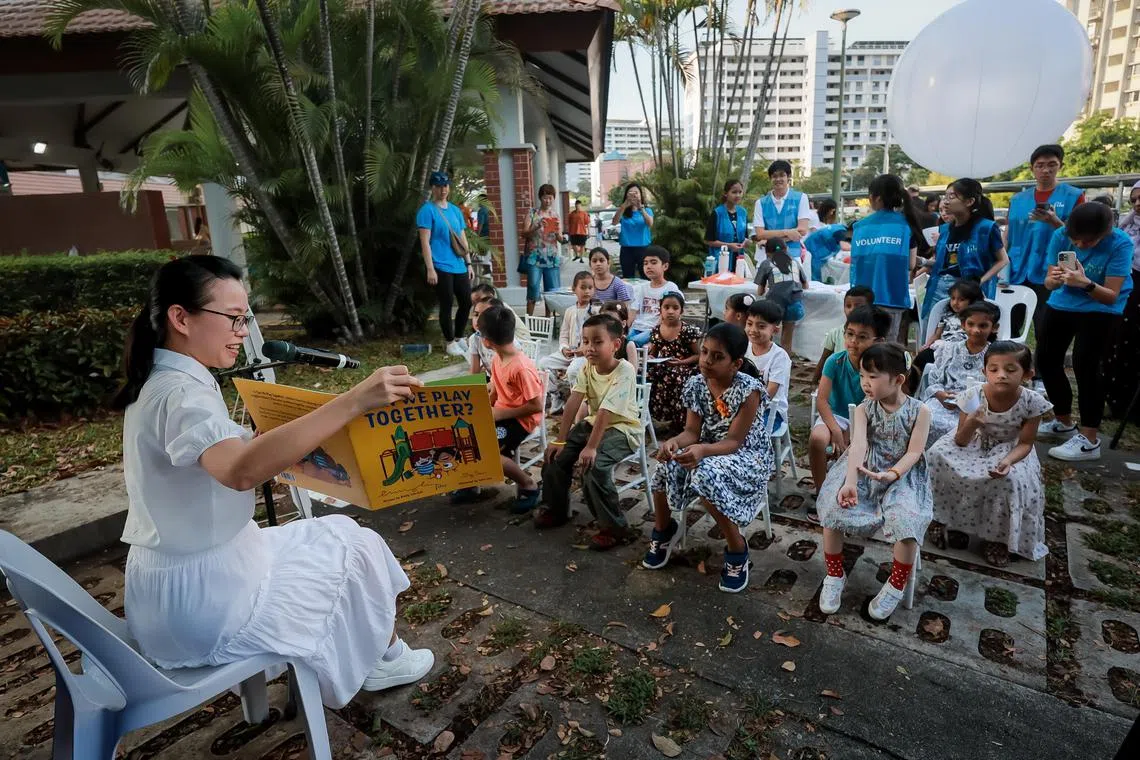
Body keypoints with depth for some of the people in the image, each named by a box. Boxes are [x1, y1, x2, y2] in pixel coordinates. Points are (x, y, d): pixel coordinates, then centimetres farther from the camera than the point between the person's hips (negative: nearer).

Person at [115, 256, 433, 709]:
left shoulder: (158, 383, 5)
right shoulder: (181, 394, -26)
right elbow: (241, 471, -46)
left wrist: (282, 447, 9)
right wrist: (353, 402, -51)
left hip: (176, 585, 9)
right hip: (203, 595, -9)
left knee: (335, 534, 21)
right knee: (358, 549, 8)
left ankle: (375, 657, 34)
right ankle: (382, 659, 33)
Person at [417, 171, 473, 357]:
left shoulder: (455, 210, 15)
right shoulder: (427, 210, -5)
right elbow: (425, 242, -10)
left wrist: (469, 264, 14)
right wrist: (430, 269, -16)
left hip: (459, 266, 6)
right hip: (441, 267, -6)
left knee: (467, 302, 8)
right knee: (446, 305, -1)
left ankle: (459, 337, 26)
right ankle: (450, 342, 14)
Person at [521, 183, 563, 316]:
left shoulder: (556, 215, 9)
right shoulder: (532, 213, 1)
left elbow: (561, 239, 7)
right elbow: (524, 233, -6)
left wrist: (557, 231, -15)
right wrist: (537, 227, -22)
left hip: (552, 258, 3)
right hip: (535, 257, -3)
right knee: (533, 291, -7)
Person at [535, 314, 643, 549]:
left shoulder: (624, 371, -25)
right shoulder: (587, 368, -5)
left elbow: (606, 412, -32)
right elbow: (573, 403, -9)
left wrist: (591, 447, -35)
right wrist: (560, 440, -12)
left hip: (623, 428, -7)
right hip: (593, 423, 7)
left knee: (593, 465, -28)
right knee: (556, 455, -4)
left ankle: (614, 527, -11)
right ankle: (556, 509, 20)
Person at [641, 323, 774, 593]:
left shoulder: (749, 389, -22)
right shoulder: (696, 385, -5)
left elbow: (733, 441, -23)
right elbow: (692, 432, -6)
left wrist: (702, 450, -42)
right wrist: (675, 442, -29)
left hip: (749, 456, -5)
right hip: (709, 451, 5)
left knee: (706, 475, -35)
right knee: (668, 464, -23)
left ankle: (737, 550, -10)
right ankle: (662, 530, 6)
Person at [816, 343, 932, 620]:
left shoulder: (919, 411, -6)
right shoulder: (864, 409, -3)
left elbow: (914, 452, -10)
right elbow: (858, 444, -18)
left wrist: (891, 474, -29)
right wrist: (850, 482, -33)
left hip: (902, 475, -1)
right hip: (862, 471, 2)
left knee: (907, 522, -27)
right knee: (833, 511, -20)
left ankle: (896, 585, 0)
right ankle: (835, 576, 3)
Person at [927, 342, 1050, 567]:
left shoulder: (1032, 402, -24)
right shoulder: (972, 396, -24)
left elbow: (1025, 443, -14)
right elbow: (961, 442, -18)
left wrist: (1008, 460, -36)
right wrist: (970, 425, -41)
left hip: (1010, 449, -1)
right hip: (976, 443, 1)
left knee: (1012, 479, -31)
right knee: (938, 455, -25)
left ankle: (998, 536, -4)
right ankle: (940, 517, -4)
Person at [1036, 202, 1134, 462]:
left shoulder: (1120, 243, -23)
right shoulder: (1061, 236, -14)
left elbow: (1111, 296, -22)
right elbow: (1049, 284, -8)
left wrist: (1085, 283, -41)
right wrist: (1054, 279, -32)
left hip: (1100, 311, -5)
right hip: (1061, 305, 5)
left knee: (1085, 366, -15)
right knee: (1046, 361, 7)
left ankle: (1089, 441, -8)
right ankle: (1064, 422, 27)